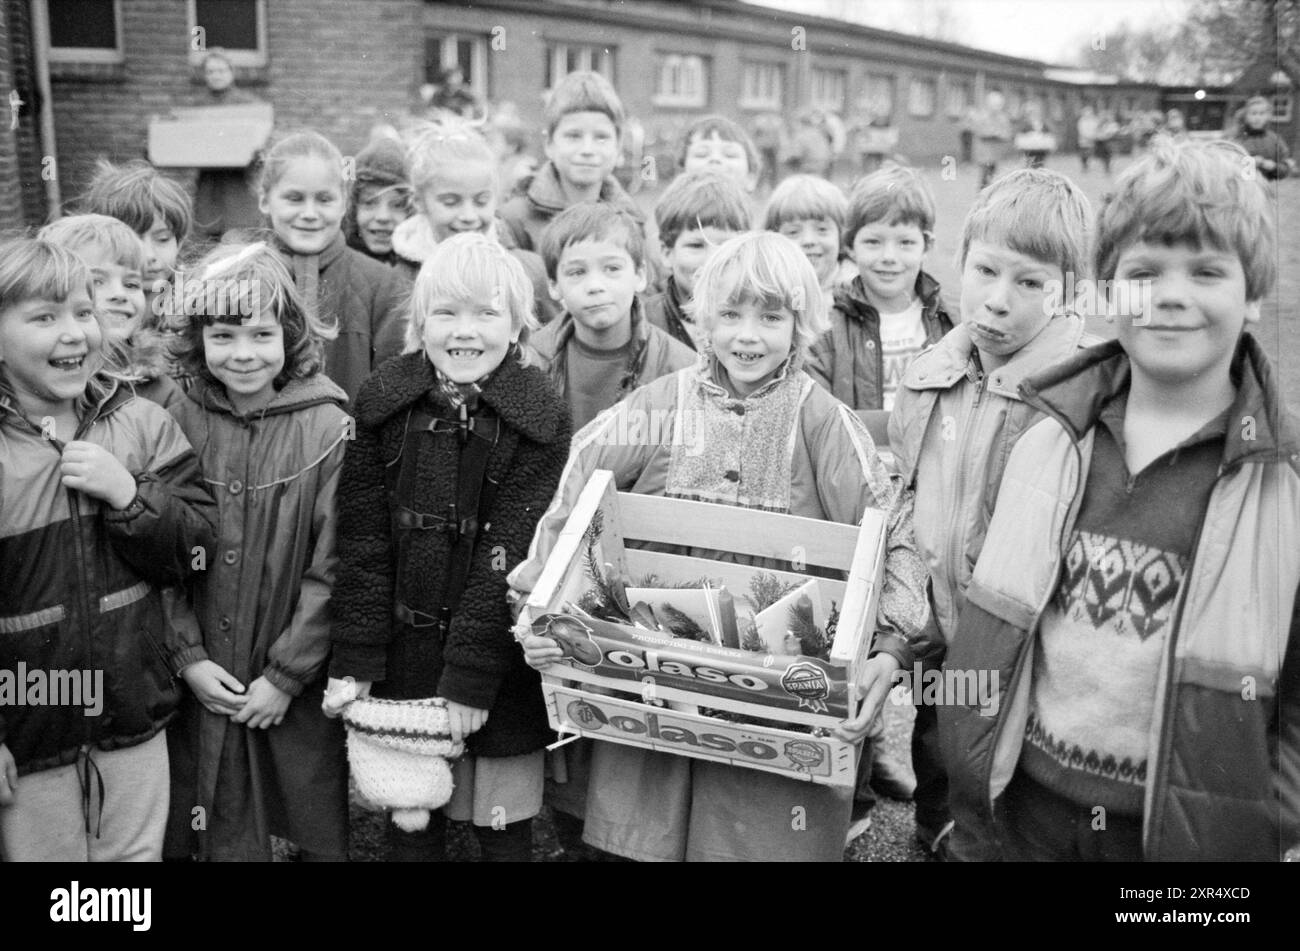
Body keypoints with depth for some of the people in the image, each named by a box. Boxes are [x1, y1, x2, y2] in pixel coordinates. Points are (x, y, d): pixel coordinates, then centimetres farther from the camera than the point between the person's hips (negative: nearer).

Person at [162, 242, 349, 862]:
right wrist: (189, 657, -7)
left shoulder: (327, 427, -11)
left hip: (300, 689, -2)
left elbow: (332, 568, -11)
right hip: (206, 685, 2)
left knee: (321, 831, 13)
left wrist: (285, 676, -11)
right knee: (222, 833, 16)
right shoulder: (182, 425, -4)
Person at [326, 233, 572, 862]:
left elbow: (510, 556, -12)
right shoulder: (385, 403, -1)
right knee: (411, 823, 12)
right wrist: (355, 660, -7)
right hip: (404, 655, 2)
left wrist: (471, 676, -16)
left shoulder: (538, 420, -8)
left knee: (504, 830, 9)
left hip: (500, 665, -2)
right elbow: (363, 541, -3)